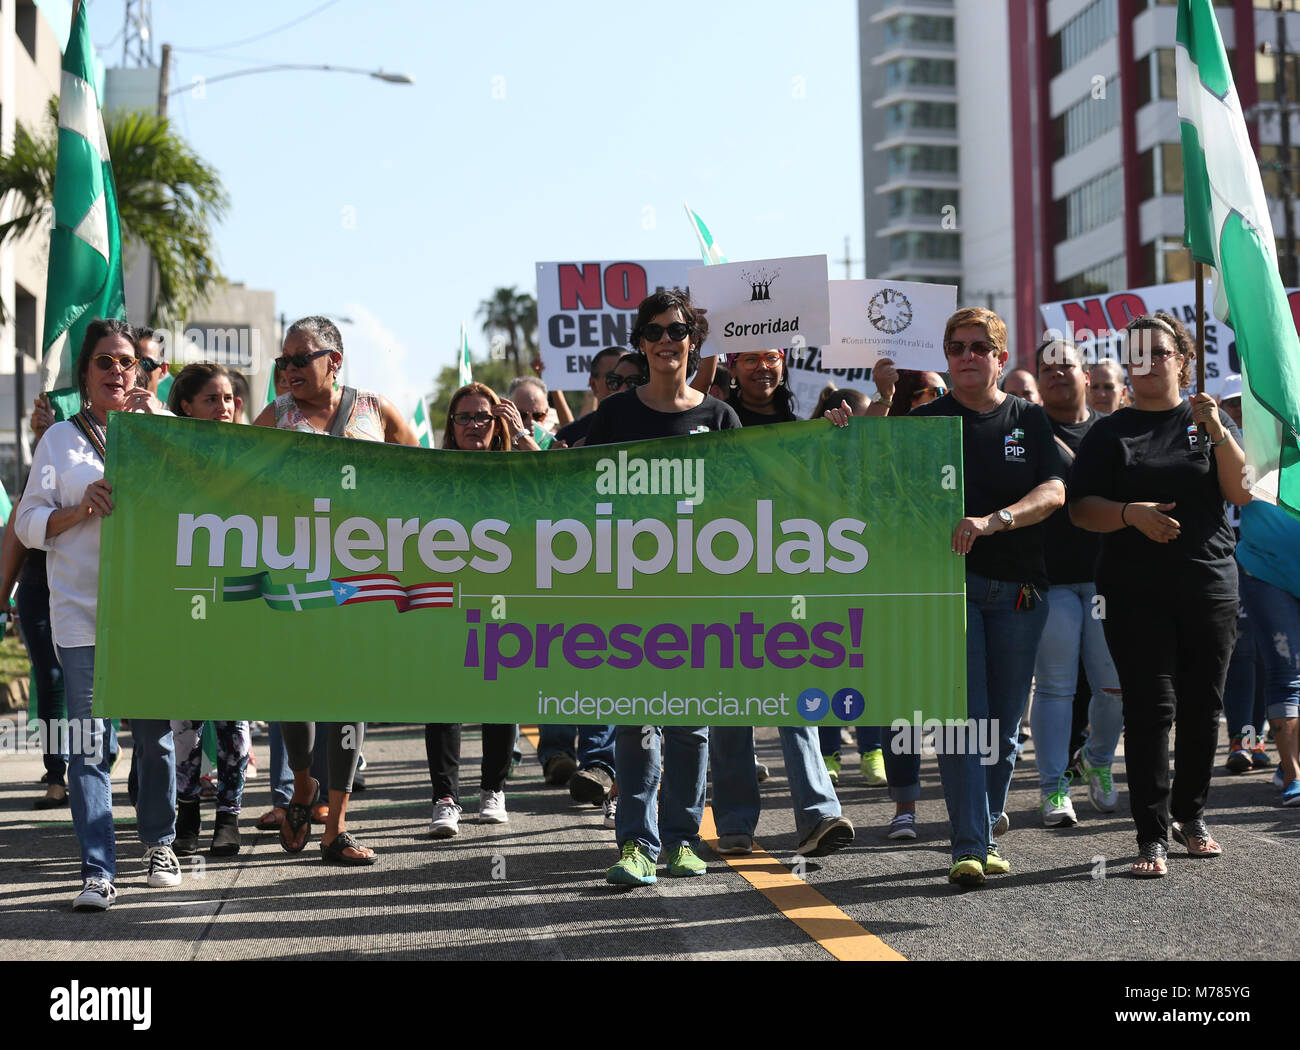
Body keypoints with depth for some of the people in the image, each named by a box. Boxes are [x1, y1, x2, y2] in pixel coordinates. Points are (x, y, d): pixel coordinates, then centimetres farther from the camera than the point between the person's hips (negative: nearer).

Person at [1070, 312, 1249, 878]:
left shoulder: (1209, 421, 10)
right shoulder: (1110, 433, 7)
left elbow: (1244, 493, -2)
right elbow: (1081, 508, 0)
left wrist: (1218, 433, -15)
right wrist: (1132, 514, -18)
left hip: (1209, 583, 2)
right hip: (1135, 592, -2)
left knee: (1202, 705, 7)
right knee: (1150, 708, -8)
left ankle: (1191, 814, 25)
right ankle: (1153, 835, -5)